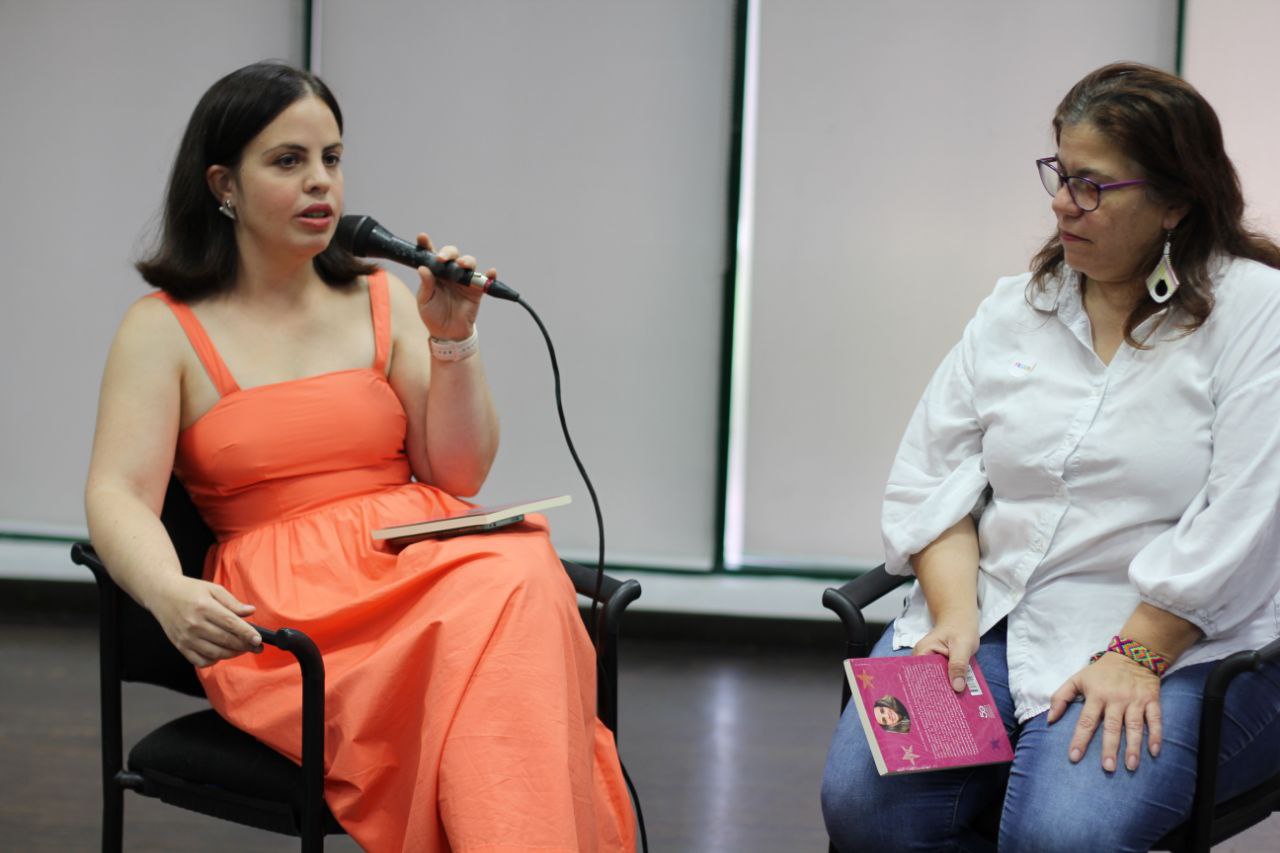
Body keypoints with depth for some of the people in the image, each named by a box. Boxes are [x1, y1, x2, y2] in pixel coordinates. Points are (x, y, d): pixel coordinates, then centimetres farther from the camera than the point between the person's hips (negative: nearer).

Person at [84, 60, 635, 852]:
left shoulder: (383, 301, 17)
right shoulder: (165, 328, 8)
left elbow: (458, 475, 12)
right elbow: (118, 496, -5)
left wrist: (452, 341, -2)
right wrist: (169, 593, -27)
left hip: (420, 554, 4)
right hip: (282, 598, -3)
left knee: (517, 583, -35)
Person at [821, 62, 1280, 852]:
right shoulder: (1015, 308, 13)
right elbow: (930, 476, 8)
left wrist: (1134, 657, -16)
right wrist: (956, 617, -7)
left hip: (1173, 643, -4)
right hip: (990, 617, 4)